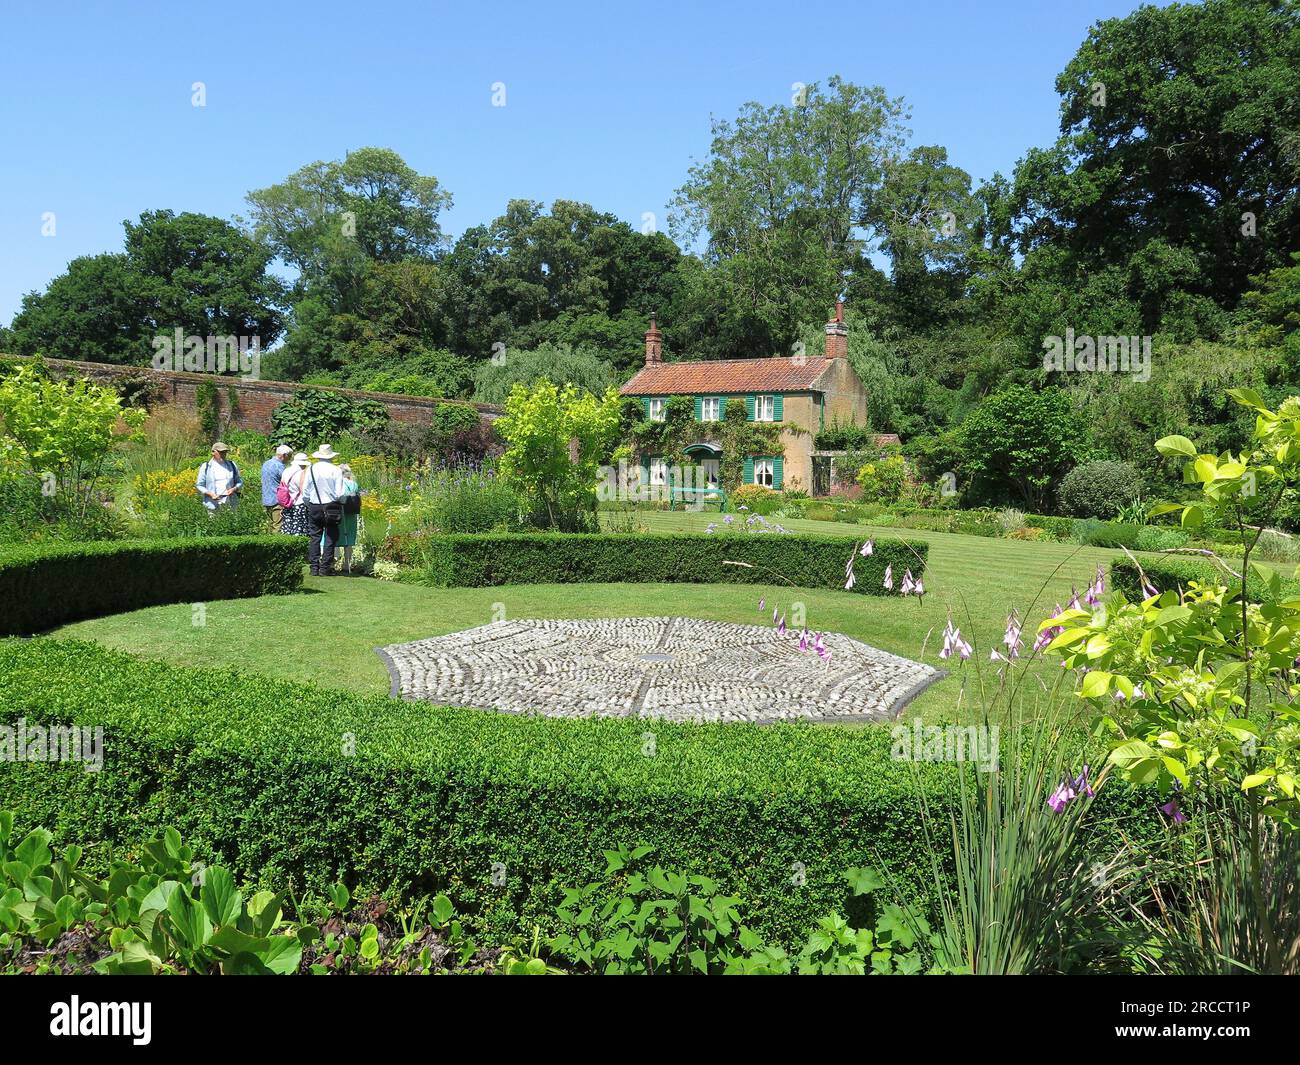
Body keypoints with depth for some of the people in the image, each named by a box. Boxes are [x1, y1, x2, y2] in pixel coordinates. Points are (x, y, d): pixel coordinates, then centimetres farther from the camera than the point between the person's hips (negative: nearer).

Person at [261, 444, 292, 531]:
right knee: (278, 527, -8)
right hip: (277, 501, -9)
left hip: (266, 501, 9)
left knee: (272, 526, 12)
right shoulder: (279, 466, -15)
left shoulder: (265, 464, 14)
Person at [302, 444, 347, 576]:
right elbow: (340, 493, -10)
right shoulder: (336, 470, -9)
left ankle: (314, 568, 8)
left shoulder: (311, 469, -1)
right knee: (330, 538, 4)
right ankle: (325, 568, 2)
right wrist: (341, 503, 11)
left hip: (314, 507, 3)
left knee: (314, 537, 9)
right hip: (331, 507, -3)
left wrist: (308, 506, 17)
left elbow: (305, 491, 3)